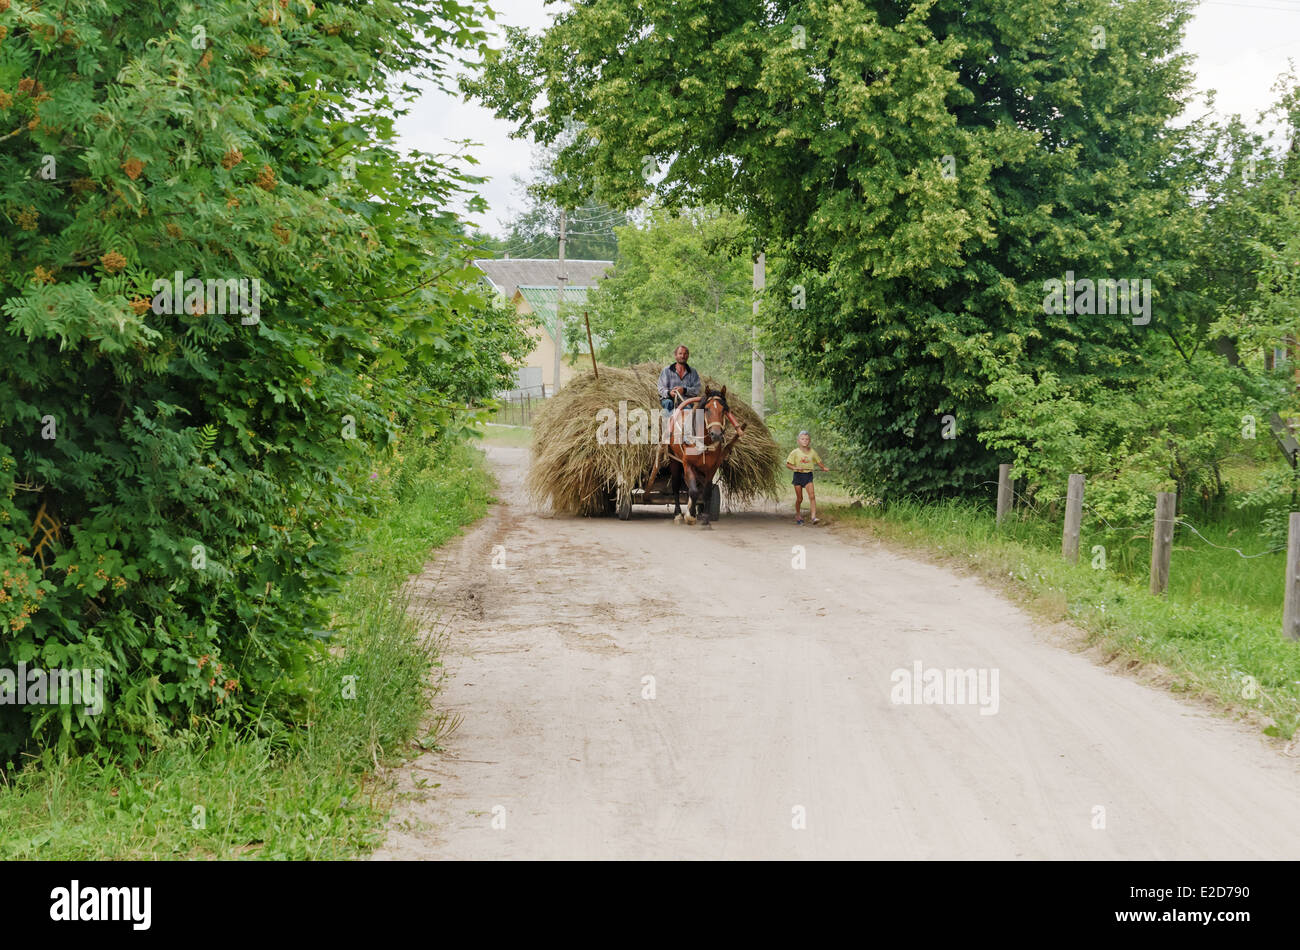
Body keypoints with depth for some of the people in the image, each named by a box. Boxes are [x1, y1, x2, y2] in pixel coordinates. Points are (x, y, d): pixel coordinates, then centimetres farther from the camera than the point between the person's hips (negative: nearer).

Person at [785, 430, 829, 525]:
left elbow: (818, 462, 17)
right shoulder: (795, 452, -5)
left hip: (808, 475, 1)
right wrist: (795, 468, -21)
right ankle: (798, 515, 29)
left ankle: (814, 517, -21)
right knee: (799, 498, 6)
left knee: (812, 496, -14)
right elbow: (788, 464, -4)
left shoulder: (812, 452, 2)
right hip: (798, 475, -1)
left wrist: (824, 468, 0)